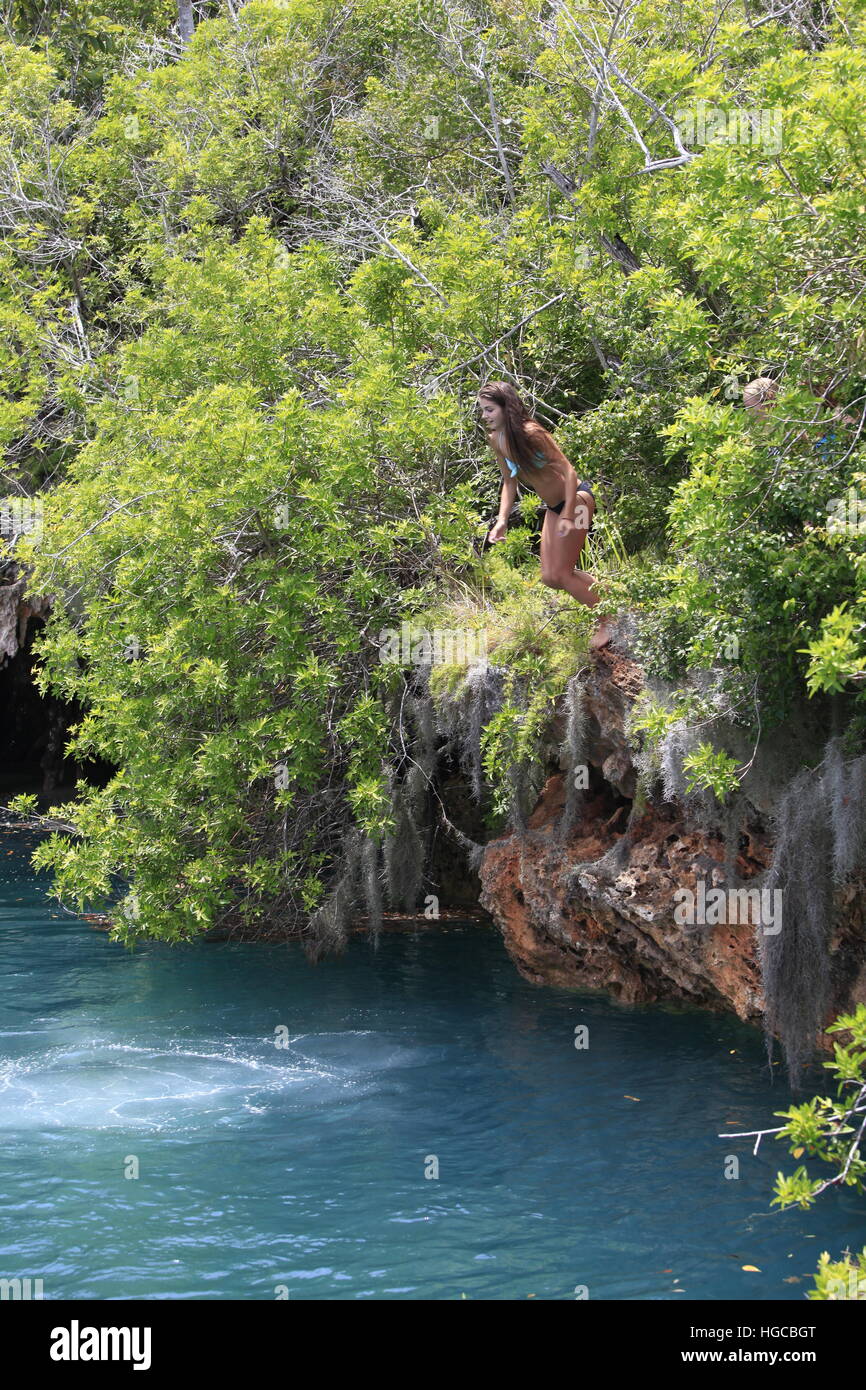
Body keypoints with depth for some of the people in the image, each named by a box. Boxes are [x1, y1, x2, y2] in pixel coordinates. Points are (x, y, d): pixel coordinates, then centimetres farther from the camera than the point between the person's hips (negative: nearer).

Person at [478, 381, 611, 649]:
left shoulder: (530, 433, -25)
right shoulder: (496, 440, -2)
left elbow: (568, 471, -22)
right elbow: (509, 483, 7)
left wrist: (568, 516, -27)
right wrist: (502, 521, -4)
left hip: (576, 499, -8)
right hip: (553, 506, 8)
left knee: (561, 574, -9)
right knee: (550, 578, 8)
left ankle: (608, 621, 8)